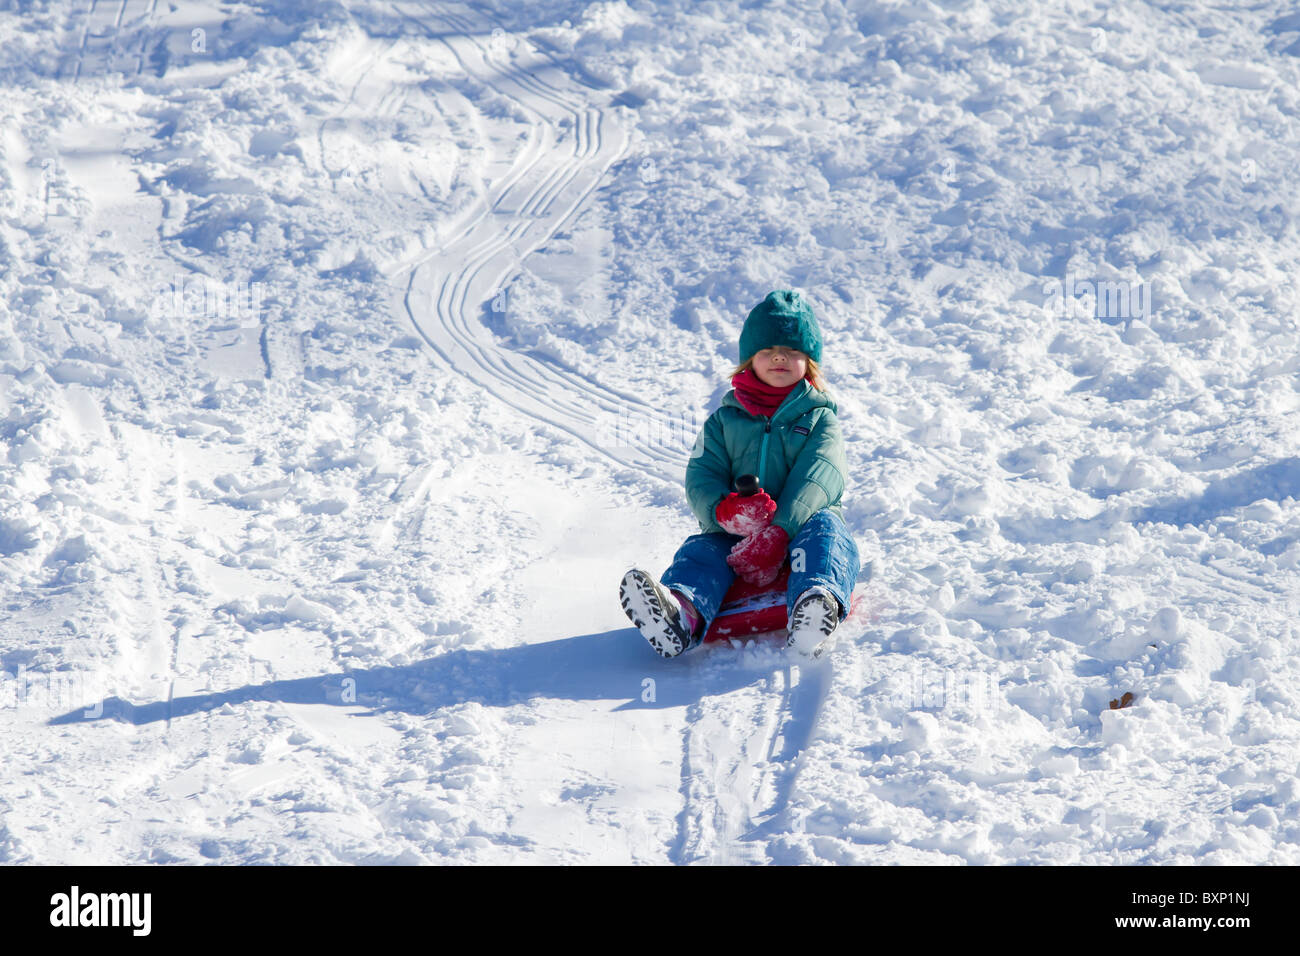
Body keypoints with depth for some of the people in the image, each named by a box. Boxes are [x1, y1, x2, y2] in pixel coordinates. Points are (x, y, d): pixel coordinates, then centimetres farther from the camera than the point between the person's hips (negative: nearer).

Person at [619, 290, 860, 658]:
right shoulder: (725, 420, 16)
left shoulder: (819, 419, 9)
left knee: (825, 531, -34)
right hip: (734, 530, 2)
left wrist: (777, 533, -28)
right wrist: (723, 510, -23)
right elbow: (701, 476, 4)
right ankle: (682, 616, -61)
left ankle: (814, 610, -67)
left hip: (801, 523, -2)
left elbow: (814, 481, -9)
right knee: (701, 549, -26)